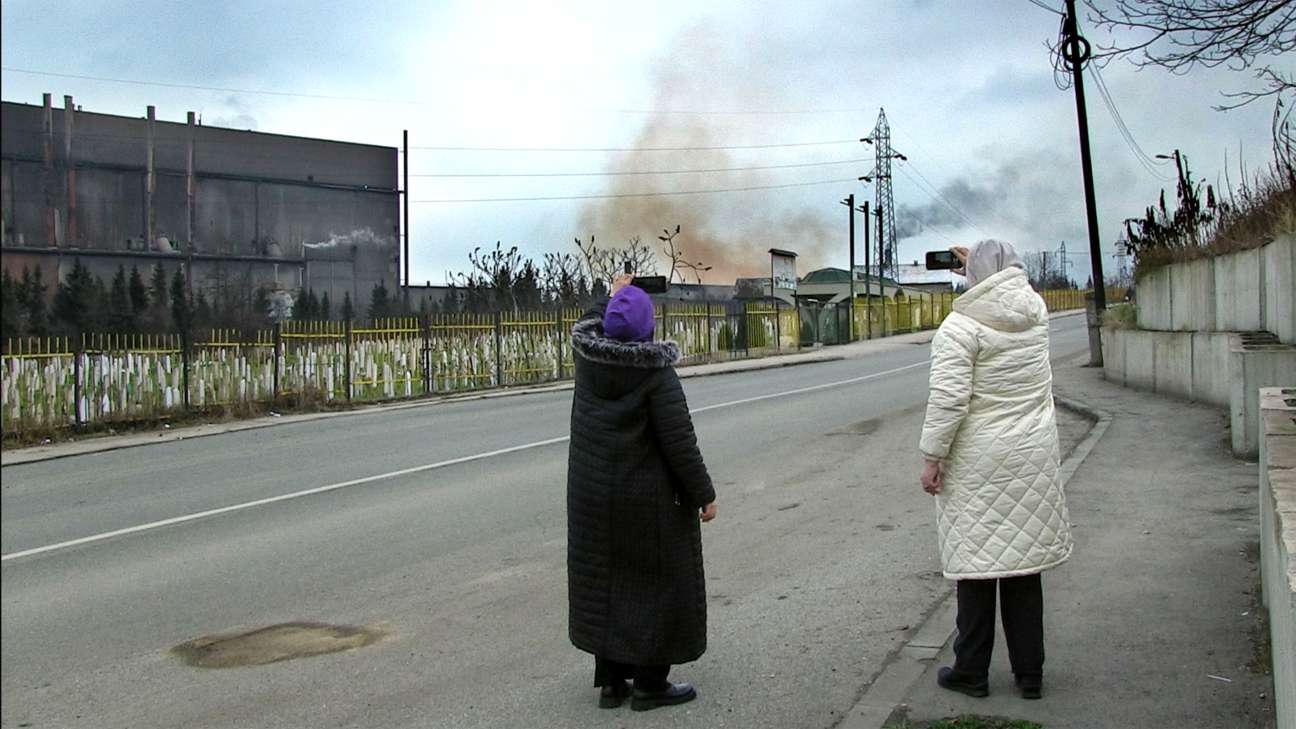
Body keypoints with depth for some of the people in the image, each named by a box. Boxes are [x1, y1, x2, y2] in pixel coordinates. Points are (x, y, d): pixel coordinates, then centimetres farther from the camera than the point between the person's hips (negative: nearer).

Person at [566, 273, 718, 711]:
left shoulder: (587, 356, -5)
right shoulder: (656, 371, -20)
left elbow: (588, 328, 22)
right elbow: (679, 440, -19)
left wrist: (613, 298, 35)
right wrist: (704, 494, -10)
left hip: (594, 492, 6)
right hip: (650, 496, -6)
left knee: (604, 581, 13)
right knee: (658, 581, 8)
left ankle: (610, 681, 20)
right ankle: (649, 683, 14)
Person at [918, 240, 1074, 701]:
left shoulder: (960, 327, -13)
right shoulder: (1035, 311, 4)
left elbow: (948, 400, -18)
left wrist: (931, 458, -11)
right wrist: (983, 265, 37)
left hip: (977, 463, -5)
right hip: (1032, 457, 5)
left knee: (976, 560, 4)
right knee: (1023, 561, 12)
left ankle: (971, 672, 14)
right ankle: (1029, 673, 20)